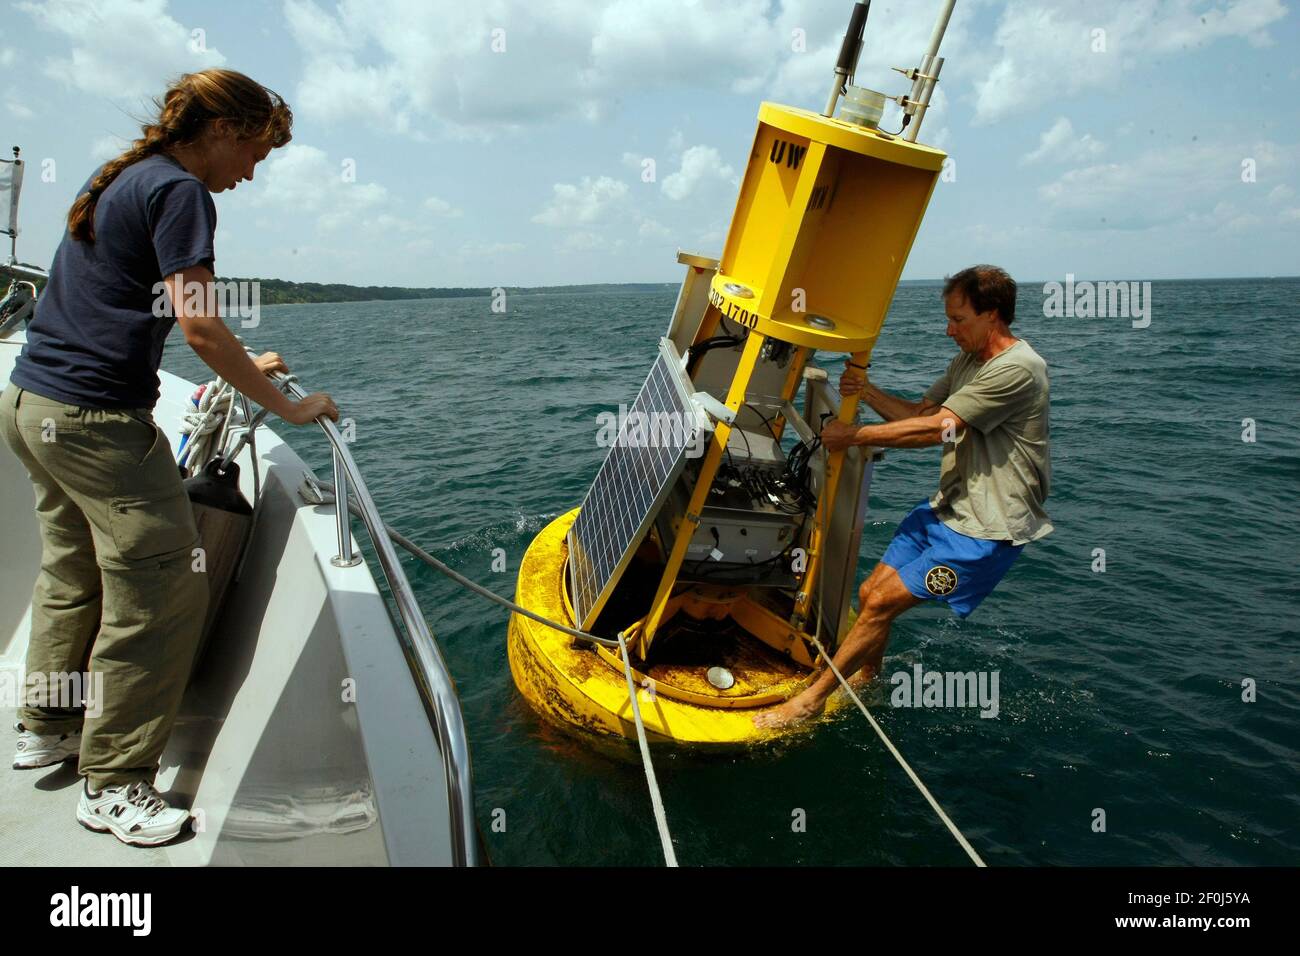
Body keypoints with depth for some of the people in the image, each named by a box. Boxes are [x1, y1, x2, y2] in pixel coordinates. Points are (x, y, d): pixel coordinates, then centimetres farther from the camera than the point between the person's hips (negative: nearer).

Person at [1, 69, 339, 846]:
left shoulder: (116, 178, 18)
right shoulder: (179, 192, -11)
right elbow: (197, 324, -20)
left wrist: (239, 365, 25)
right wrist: (287, 406, -15)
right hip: (97, 422, -10)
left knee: (73, 572, 23)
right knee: (163, 595, -4)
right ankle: (114, 785, 6)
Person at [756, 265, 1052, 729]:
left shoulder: (1018, 369, -20)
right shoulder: (968, 361, 10)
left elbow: (936, 429, -23)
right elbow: (919, 411, 11)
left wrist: (854, 435, -16)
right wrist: (867, 390, -6)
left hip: (987, 529, -8)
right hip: (946, 507, 8)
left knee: (881, 603, -11)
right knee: (870, 593, 3)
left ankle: (811, 699, 1)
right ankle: (864, 682, 25)